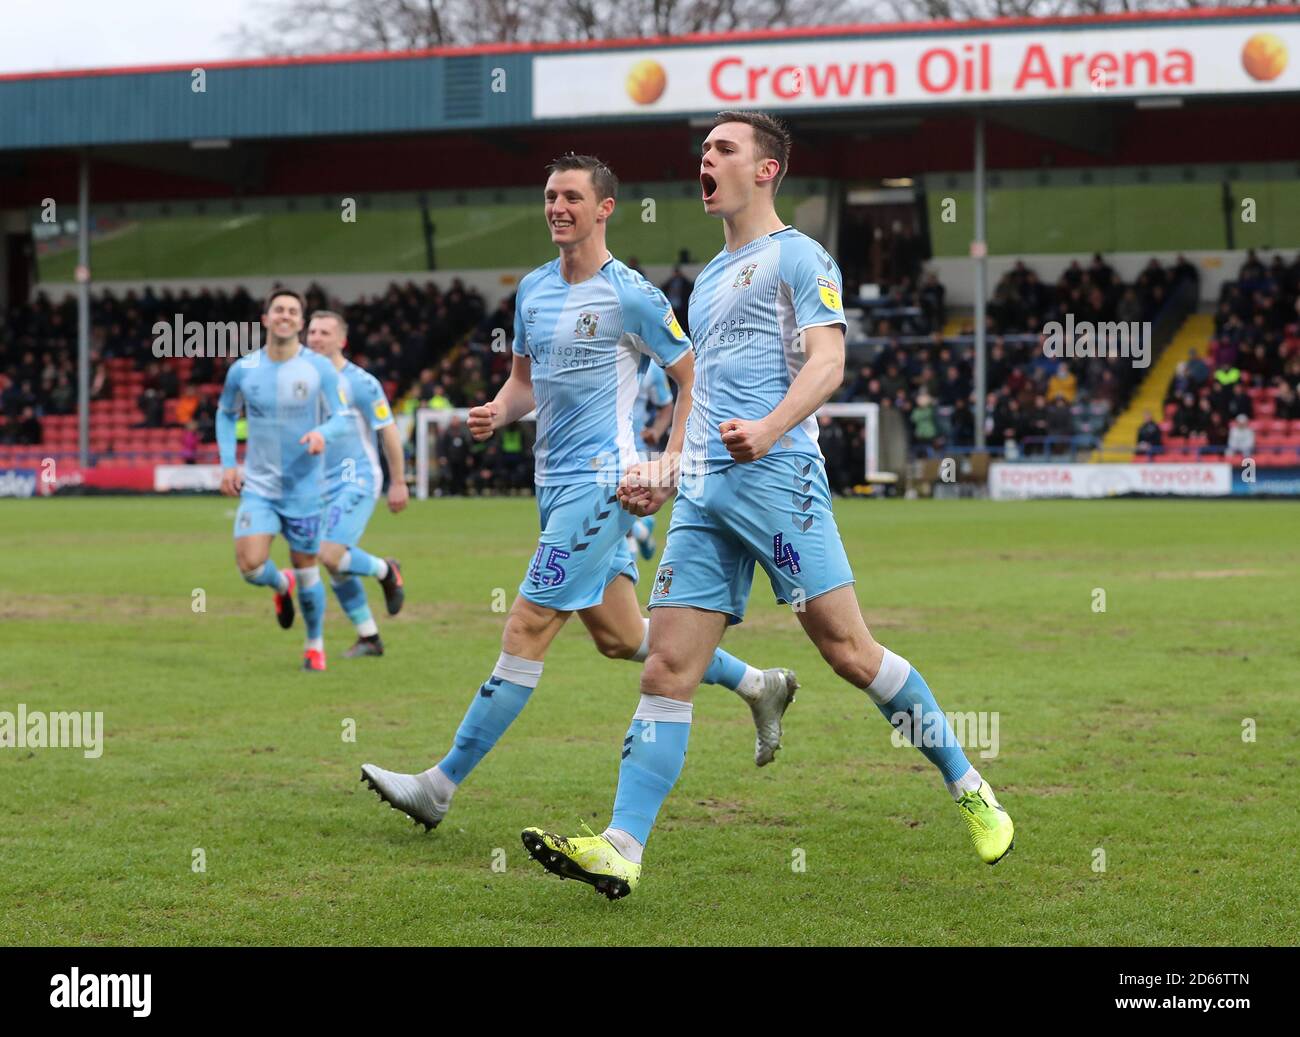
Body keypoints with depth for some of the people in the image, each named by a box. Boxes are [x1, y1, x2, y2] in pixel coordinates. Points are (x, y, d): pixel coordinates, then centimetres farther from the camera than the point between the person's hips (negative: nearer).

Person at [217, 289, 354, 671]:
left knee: (306, 569, 6)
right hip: (257, 486, 1)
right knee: (250, 564, -15)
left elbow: (343, 417, -4)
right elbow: (226, 414, 15)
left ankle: (315, 644, 30)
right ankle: (282, 585, 23)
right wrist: (227, 463, 3)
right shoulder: (243, 370, -1)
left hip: (303, 488, -1)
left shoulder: (320, 368, -7)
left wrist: (323, 433, -27)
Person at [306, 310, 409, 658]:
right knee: (337, 568, 6)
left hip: (357, 481, -7)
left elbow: (389, 432, -7)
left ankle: (385, 571, 8)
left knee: (331, 556, -21)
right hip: (323, 484, 7)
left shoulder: (360, 383, -11)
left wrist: (398, 483, -5)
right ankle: (369, 638, 20)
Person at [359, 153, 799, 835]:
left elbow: (693, 379, -4)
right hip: (556, 483, 9)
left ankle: (441, 785, -9)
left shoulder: (631, 297, -10)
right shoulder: (532, 290, 11)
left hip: (598, 482, -9)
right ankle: (757, 685, 32)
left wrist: (667, 468, -12)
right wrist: (498, 412, 0)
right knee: (619, 636, 14)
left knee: (526, 630, -10)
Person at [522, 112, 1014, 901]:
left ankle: (969, 788, 8)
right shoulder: (710, 278, 26)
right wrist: (667, 476, 23)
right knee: (667, 671, -3)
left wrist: (770, 429, -28)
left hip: (778, 479, -7)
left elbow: (827, 363, -12)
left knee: (848, 650, -9)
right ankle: (622, 849, -9)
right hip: (705, 491, 7)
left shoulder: (797, 256, 2)